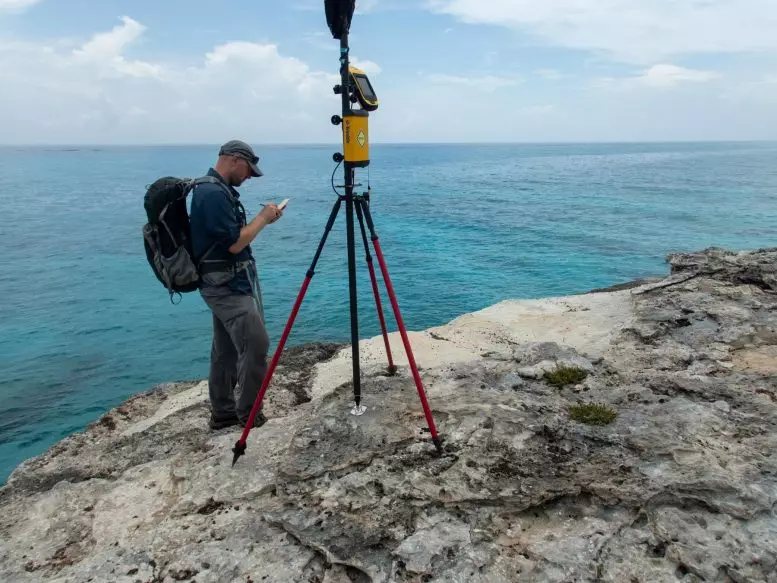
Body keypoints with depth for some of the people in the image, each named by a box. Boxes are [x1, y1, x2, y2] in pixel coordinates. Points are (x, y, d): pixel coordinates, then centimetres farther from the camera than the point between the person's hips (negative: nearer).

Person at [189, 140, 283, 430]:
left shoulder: (214, 189, 14)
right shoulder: (214, 193, -19)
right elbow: (235, 243, -21)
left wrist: (262, 219, 6)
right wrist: (262, 218, -9)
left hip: (227, 284, 11)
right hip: (228, 285, -11)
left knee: (226, 350, 13)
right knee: (256, 345, -7)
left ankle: (223, 413, 21)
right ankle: (248, 412, 6)